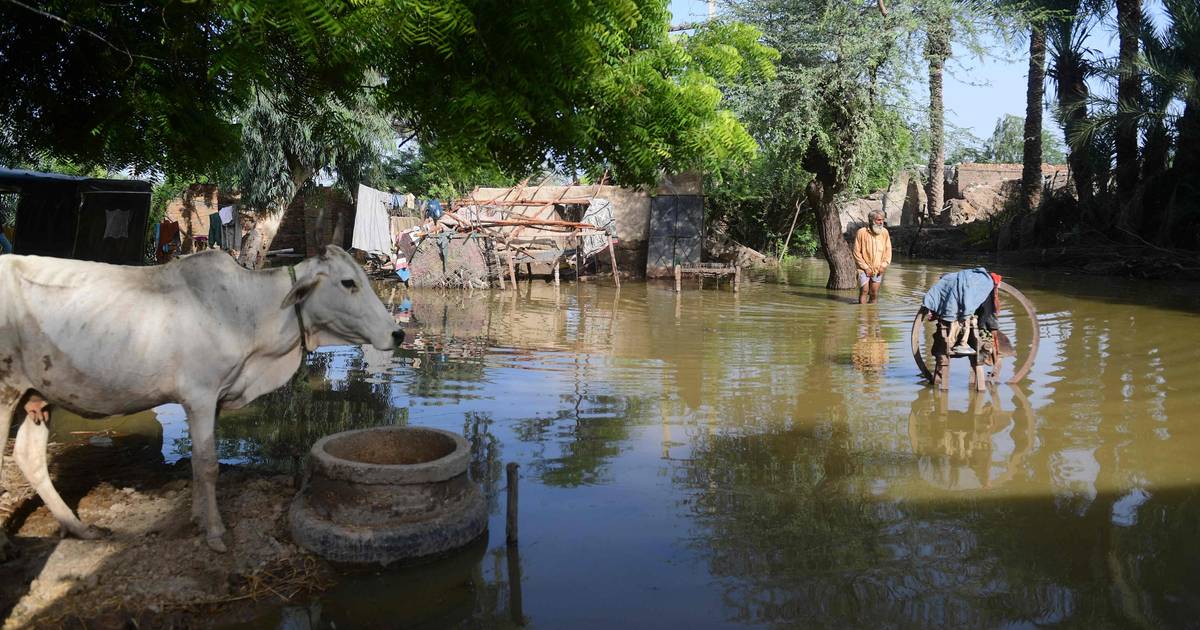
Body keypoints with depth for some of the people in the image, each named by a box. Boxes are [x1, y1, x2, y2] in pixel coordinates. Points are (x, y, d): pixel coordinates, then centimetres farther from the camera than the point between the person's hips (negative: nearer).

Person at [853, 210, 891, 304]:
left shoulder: (884, 232, 2)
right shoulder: (862, 232, -10)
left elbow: (888, 250, 9)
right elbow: (856, 252, -8)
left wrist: (883, 265, -3)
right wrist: (865, 267, -10)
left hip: (878, 270, 4)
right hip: (864, 269, -4)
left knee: (874, 293, 7)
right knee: (864, 291, -11)